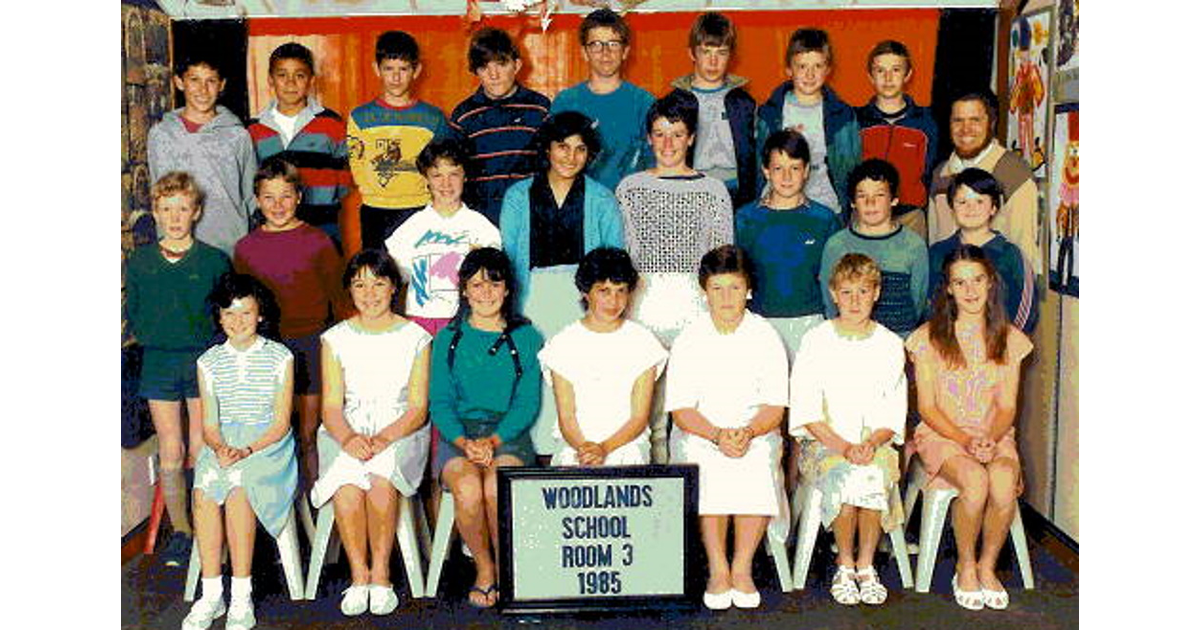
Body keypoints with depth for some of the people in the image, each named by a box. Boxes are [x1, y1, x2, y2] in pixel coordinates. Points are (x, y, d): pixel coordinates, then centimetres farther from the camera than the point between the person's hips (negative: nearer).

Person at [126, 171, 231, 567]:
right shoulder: (139, 261, 7)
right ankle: (180, 531, 16)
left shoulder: (213, 260, 0)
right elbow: (133, 311, 14)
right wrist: (149, 334, 0)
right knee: (170, 452, 5)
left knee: (202, 451, -1)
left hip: (203, 360, -2)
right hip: (158, 361, 2)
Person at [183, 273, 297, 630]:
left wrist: (247, 451, -19)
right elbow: (209, 425, 7)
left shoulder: (279, 357, 2)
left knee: (237, 489, -32)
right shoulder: (209, 361, 11)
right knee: (204, 490, -29)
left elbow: (281, 423, -3)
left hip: (268, 442, -3)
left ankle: (241, 597, -25)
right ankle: (211, 594, -22)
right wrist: (220, 448, -16)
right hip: (224, 443, 3)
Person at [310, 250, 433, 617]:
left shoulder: (415, 337, 5)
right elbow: (331, 407, 3)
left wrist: (384, 438, -19)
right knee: (347, 484, -32)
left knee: (380, 481, -34)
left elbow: (418, 408, 0)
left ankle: (380, 573, -15)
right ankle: (358, 575, -15)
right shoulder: (335, 339, 10)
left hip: (401, 431, -1)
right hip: (348, 432, 1)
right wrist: (348, 437, -20)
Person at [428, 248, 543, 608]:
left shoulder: (525, 338, 9)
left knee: (497, 486, -32)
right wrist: (464, 442, -14)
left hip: (508, 433, -1)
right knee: (467, 487, -31)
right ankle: (484, 569, -6)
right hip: (458, 433, 1)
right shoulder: (448, 339, 12)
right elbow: (440, 402, 5)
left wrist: (493, 441, -14)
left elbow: (527, 403, 2)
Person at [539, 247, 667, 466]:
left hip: (627, 443, 0)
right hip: (575, 446, 0)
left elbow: (639, 418, 1)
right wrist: (583, 447, -20)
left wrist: (605, 448, -16)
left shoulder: (643, 341, 6)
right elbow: (566, 417, 1)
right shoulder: (563, 344, 6)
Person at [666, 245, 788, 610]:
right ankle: (717, 570, -21)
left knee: (757, 462, -33)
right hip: (698, 433, 0)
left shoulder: (765, 337, 3)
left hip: (757, 433, 0)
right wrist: (718, 435, -22)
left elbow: (774, 408, -2)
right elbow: (681, 409, -4)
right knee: (705, 465, -33)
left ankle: (742, 567, -19)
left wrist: (747, 433, -23)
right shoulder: (689, 340, 2)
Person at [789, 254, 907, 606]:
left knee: (875, 475, -32)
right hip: (823, 444, -1)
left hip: (875, 442, 1)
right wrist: (842, 446, -15)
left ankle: (866, 564, -14)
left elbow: (894, 414, 7)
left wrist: (872, 443, -14)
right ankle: (845, 565, -14)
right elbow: (806, 411, -2)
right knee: (845, 476, -33)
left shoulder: (890, 345, 11)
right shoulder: (816, 341, 4)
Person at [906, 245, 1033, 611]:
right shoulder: (929, 338, -1)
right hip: (942, 435, -2)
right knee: (975, 481, -33)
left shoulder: (1008, 339, 8)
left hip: (994, 436, 2)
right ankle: (965, 567, -7)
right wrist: (965, 439, -17)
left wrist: (990, 439, -14)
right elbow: (927, 407, -3)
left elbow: (1007, 407, 6)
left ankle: (987, 566, -4)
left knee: (1004, 485, -31)